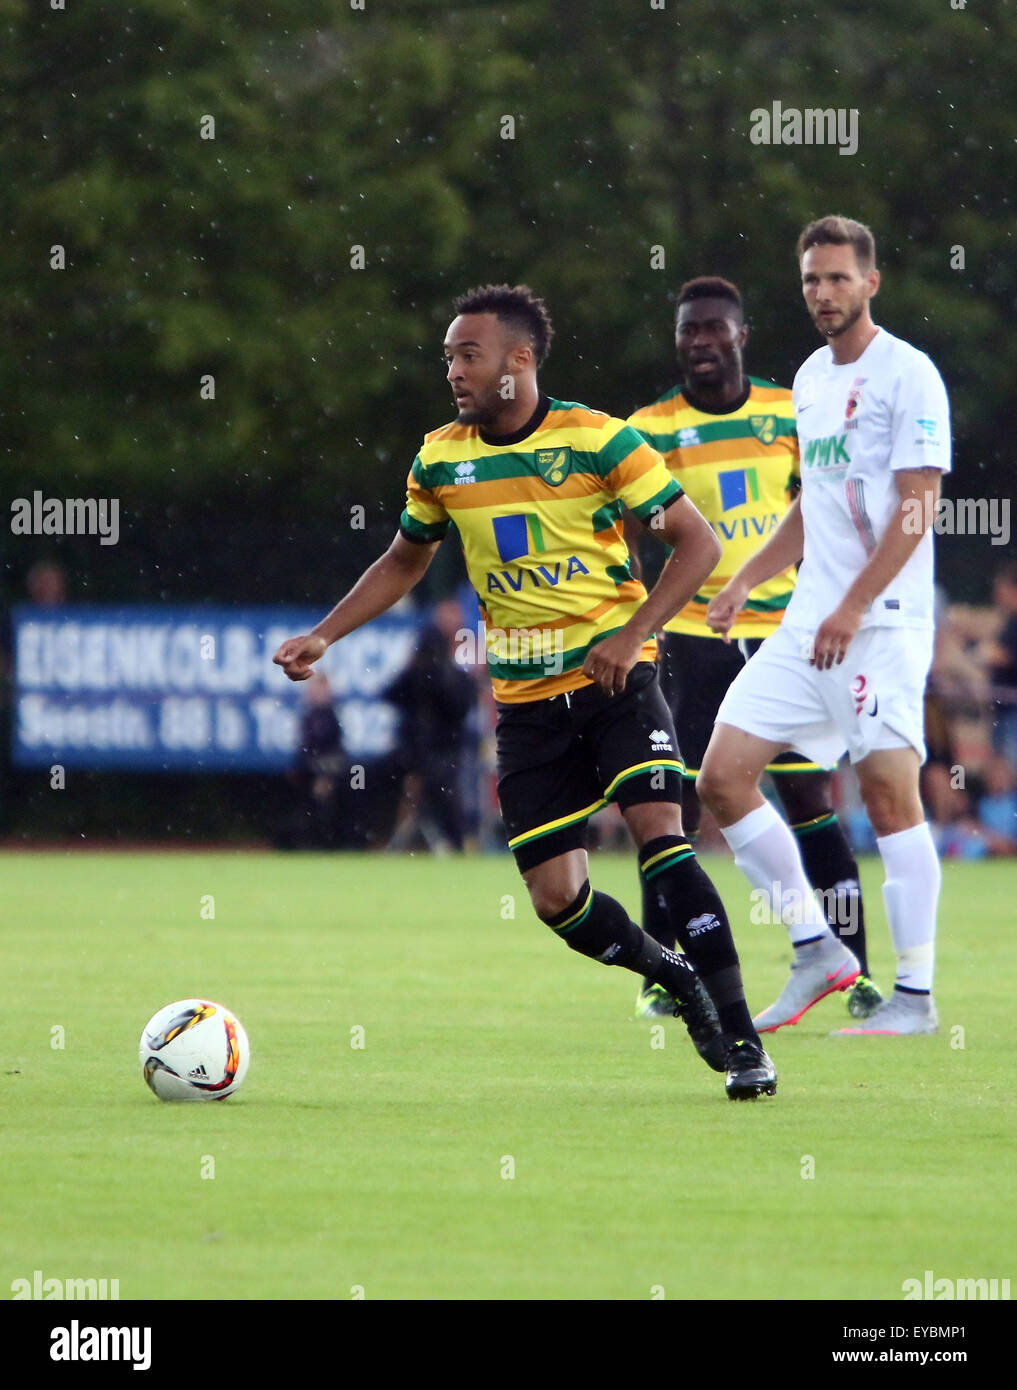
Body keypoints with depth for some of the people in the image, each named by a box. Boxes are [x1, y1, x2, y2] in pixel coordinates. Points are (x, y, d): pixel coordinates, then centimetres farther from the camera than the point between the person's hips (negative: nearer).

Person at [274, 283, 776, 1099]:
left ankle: (741, 1040, -18)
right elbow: (405, 561, 21)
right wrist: (324, 636, 10)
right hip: (526, 701, 4)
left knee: (659, 832, -22)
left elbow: (697, 542, -7)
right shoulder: (440, 459, 4)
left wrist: (632, 635, -18)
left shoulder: (597, 440, -10)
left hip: (614, 680, -4)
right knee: (556, 897, -3)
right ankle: (677, 979, 25)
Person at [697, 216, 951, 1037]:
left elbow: (917, 507, -14)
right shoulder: (811, 378, 16)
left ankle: (917, 996, -3)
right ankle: (817, 951, 10)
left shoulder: (907, 375, -8)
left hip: (881, 622, -8)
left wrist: (852, 608, -20)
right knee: (723, 778, 1)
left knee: (889, 792, -9)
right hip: (808, 622, 8)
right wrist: (745, 581, 16)